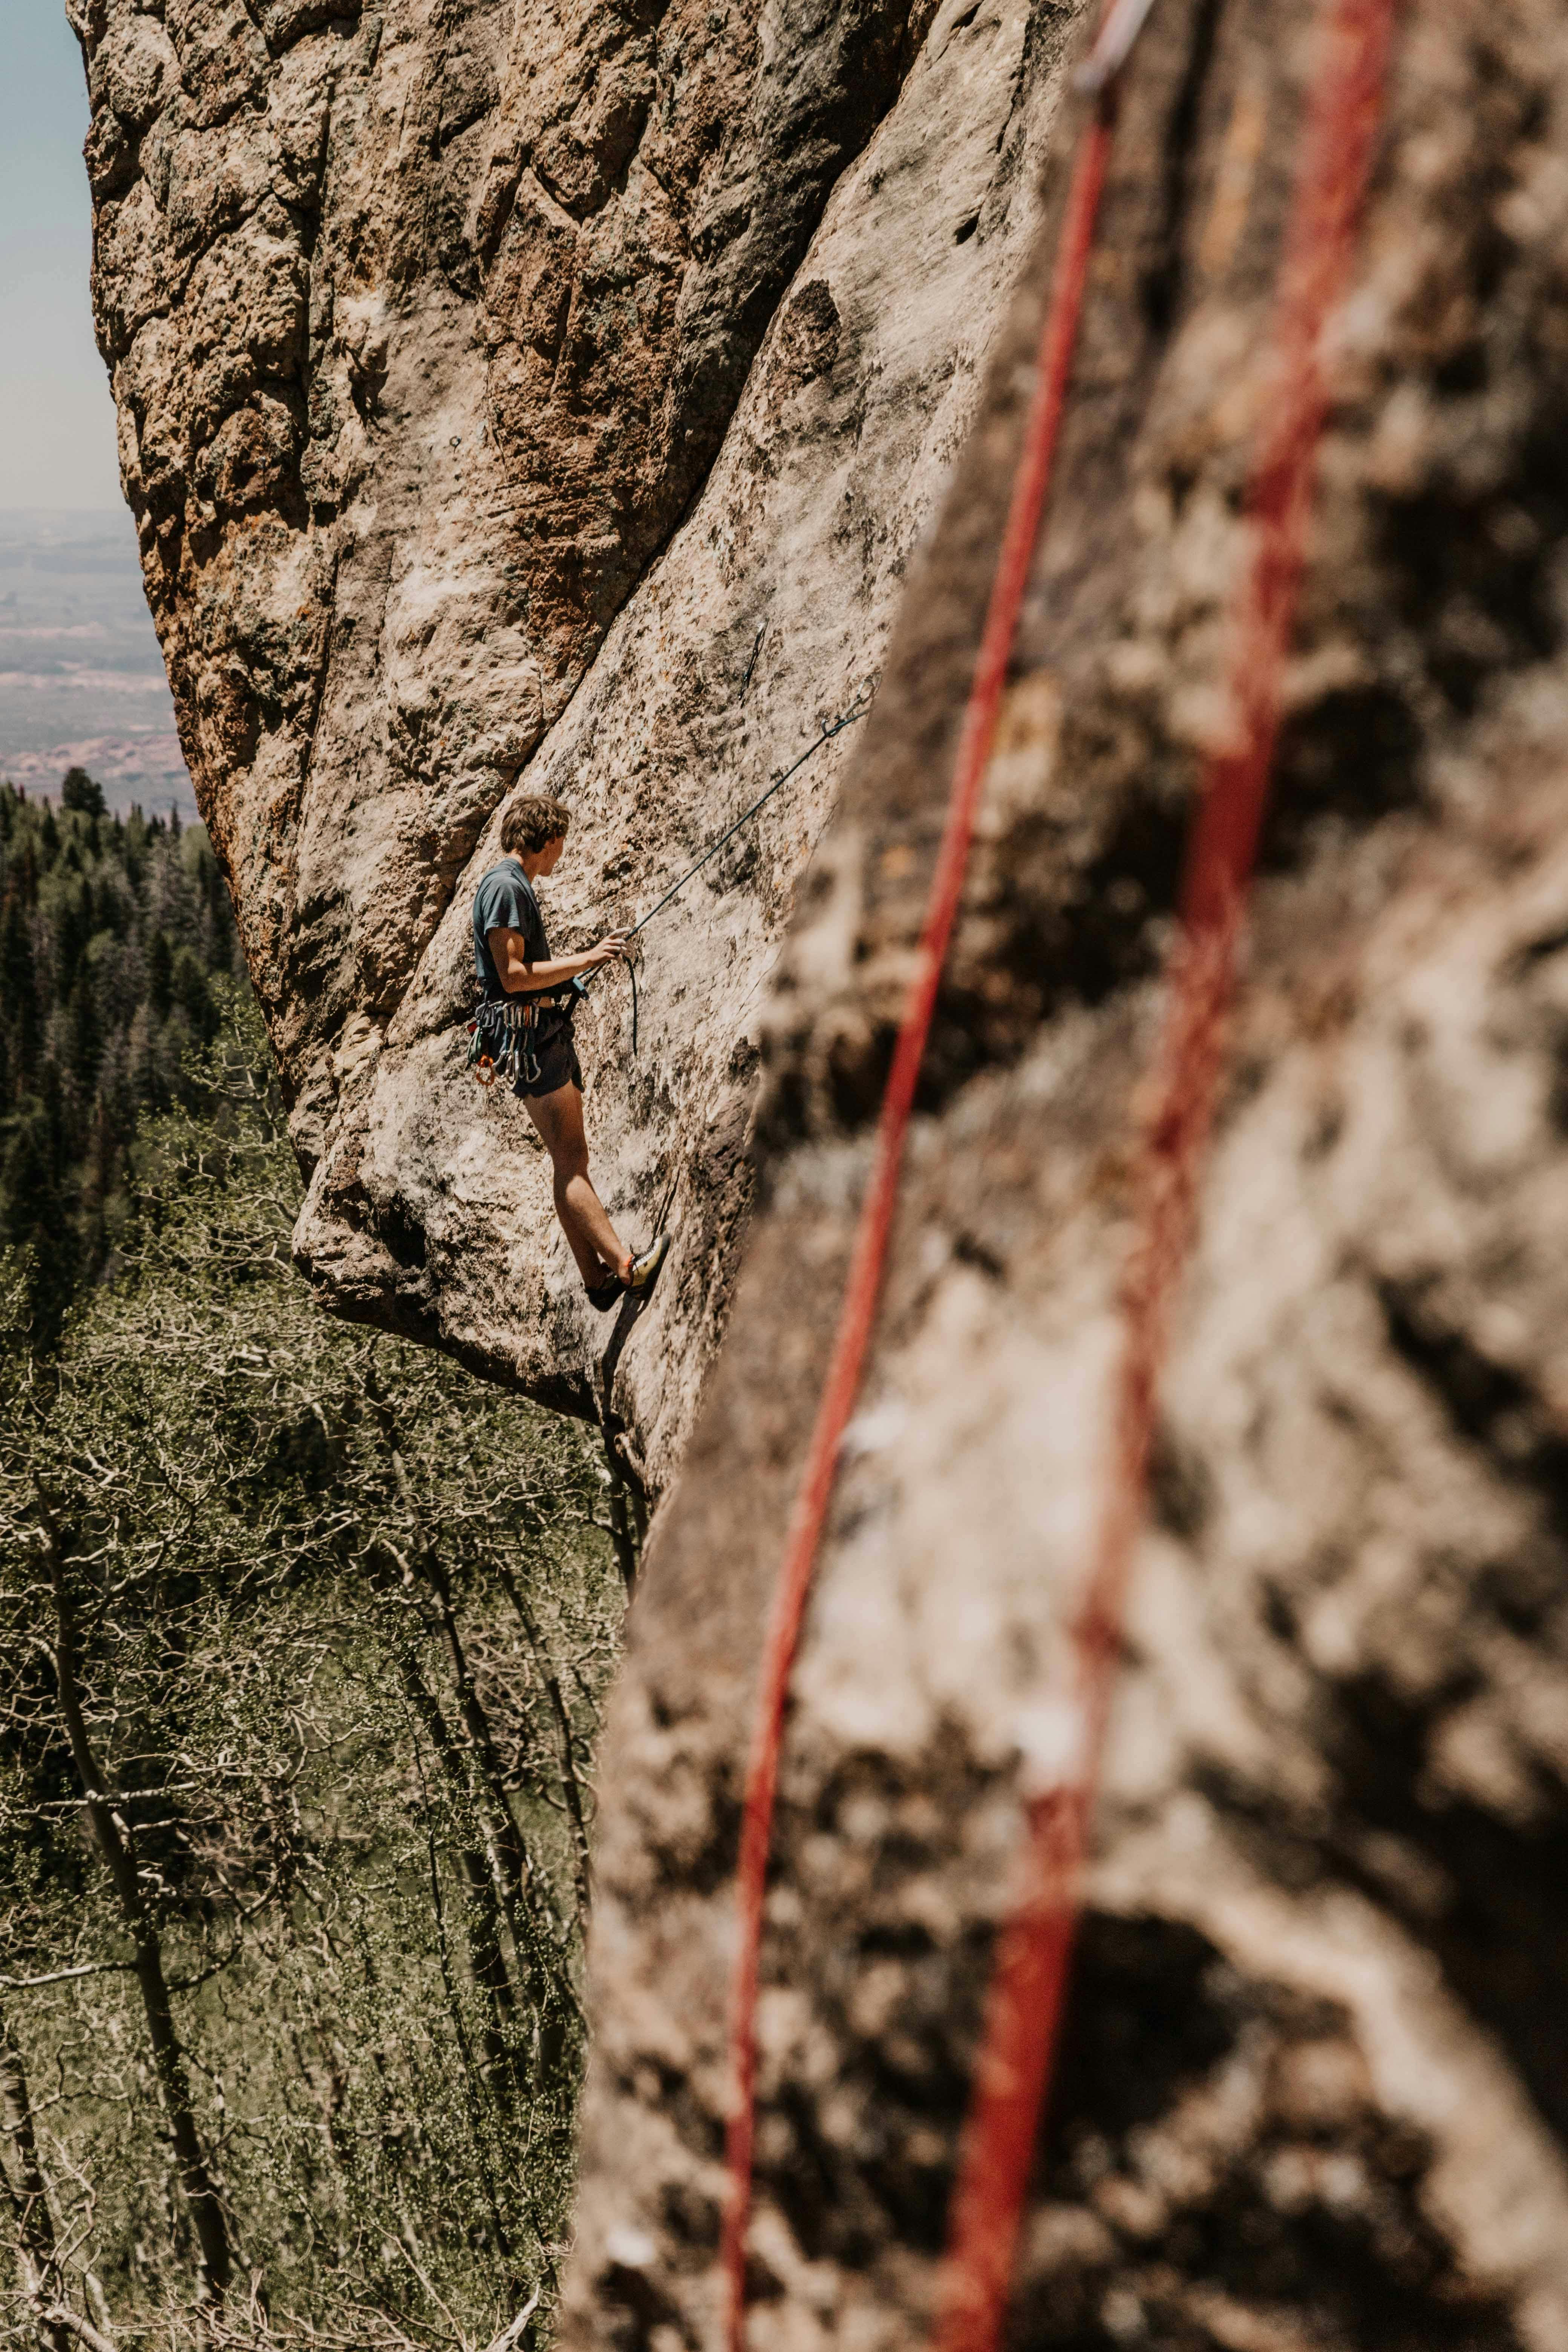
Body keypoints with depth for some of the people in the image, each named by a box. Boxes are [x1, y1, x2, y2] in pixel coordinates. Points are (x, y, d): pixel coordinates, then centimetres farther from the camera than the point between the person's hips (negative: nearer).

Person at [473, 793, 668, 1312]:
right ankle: (627, 1266, -22)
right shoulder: (504, 887, -12)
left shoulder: (519, 887, 21)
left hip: (549, 1033, 11)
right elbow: (514, 977, -19)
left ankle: (598, 1279, 8)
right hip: (528, 1033, -11)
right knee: (570, 1160, -15)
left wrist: (588, 961, 28)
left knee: (571, 1161, 7)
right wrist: (587, 959, -14)